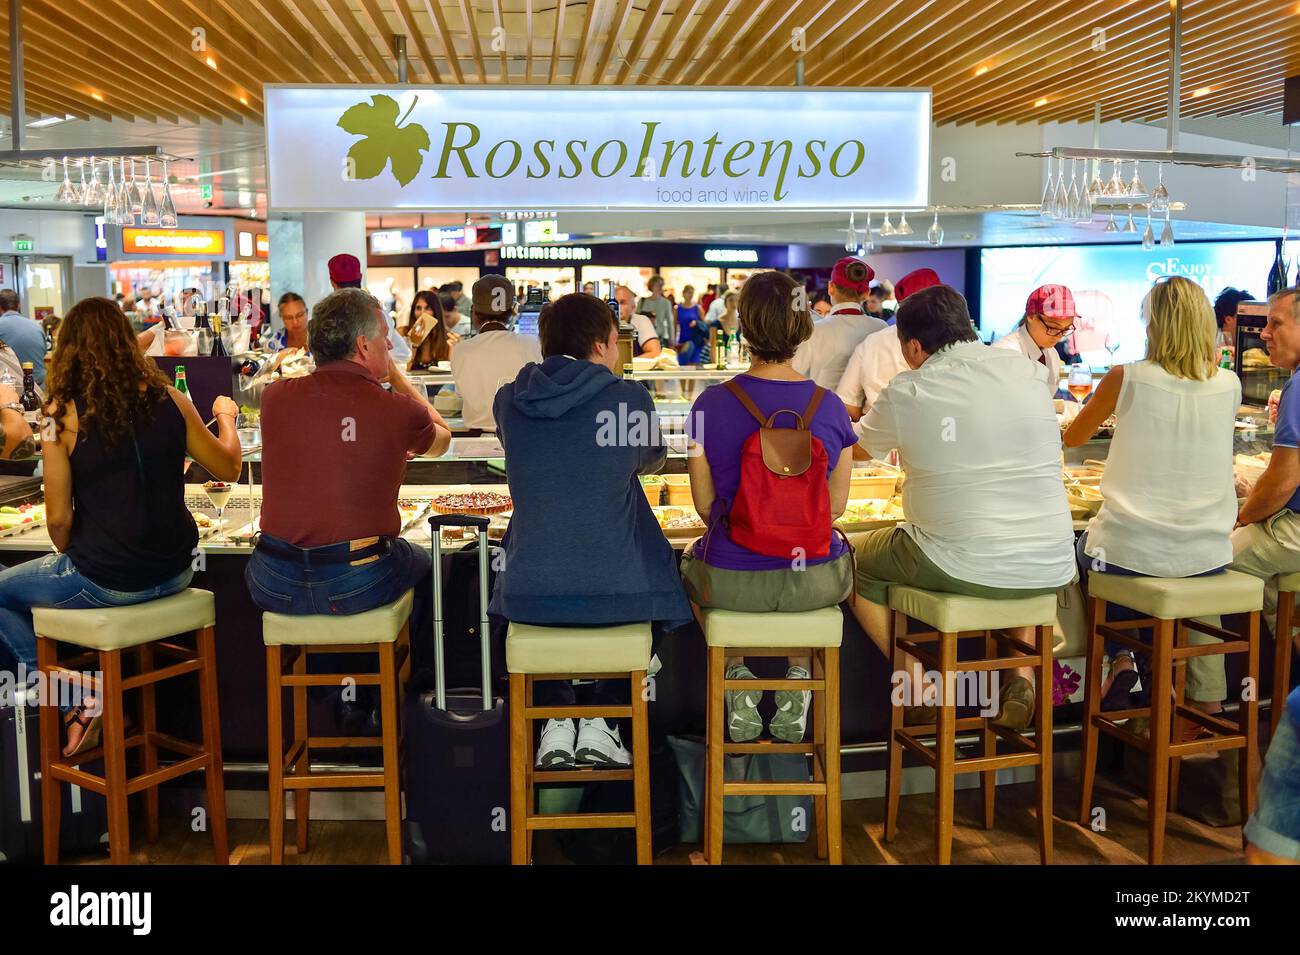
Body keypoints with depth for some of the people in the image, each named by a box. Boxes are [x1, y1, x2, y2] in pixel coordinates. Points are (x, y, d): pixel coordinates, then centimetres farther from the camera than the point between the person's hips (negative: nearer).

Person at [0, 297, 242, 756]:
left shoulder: (63, 415, -13)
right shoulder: (167, 400, -5)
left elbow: (59, 518, -12)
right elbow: (228, 468, 6)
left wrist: (70, 558, 10)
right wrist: (226, 417, 24)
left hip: (106, 580, -5)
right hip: (173, 573, 5)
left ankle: (78, 699, 14)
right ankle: (94, 692, 26)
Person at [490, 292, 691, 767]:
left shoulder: (508, 400, 2)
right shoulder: (630, 398, -5)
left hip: (529, 594, 2)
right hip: (616, 593, -2)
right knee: (650, 589, 33)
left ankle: (556, 717, 25)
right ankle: (600, 719, 21)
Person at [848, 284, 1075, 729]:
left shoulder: (908, 393, -7)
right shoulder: (1023, 368, 5)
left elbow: (861, 445, 13)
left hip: (963, 568, -4)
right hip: (1050, 571, 4)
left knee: (854, 559, 18)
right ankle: (1023, 670, 20)